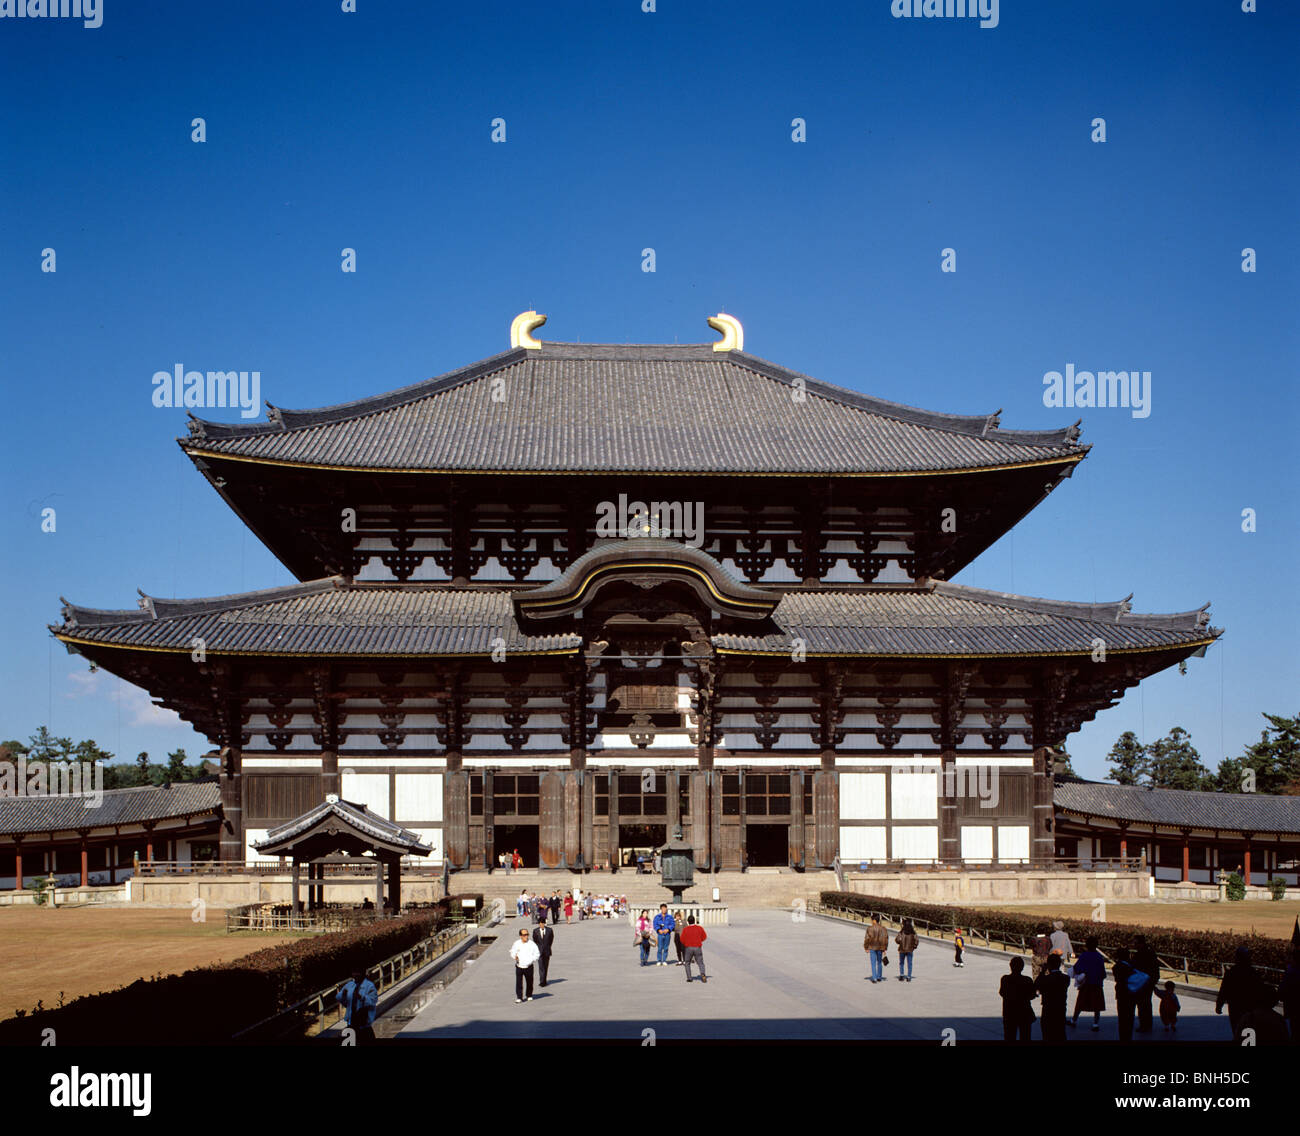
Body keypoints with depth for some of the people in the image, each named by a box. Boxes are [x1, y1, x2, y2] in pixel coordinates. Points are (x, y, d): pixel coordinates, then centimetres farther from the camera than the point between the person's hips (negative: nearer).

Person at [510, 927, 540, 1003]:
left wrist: (531, 960, -15)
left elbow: (537, 954, 1)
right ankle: (519, 998, 3)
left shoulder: (532, 944, -4)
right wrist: (515, 956, -6)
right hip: (519, 967, 1)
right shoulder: (516, 944, 2)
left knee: (529, 982, 8)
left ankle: (529, 996, 28)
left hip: (528, 967, -1)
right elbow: (512, 952, 16)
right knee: (518, 983, -4)